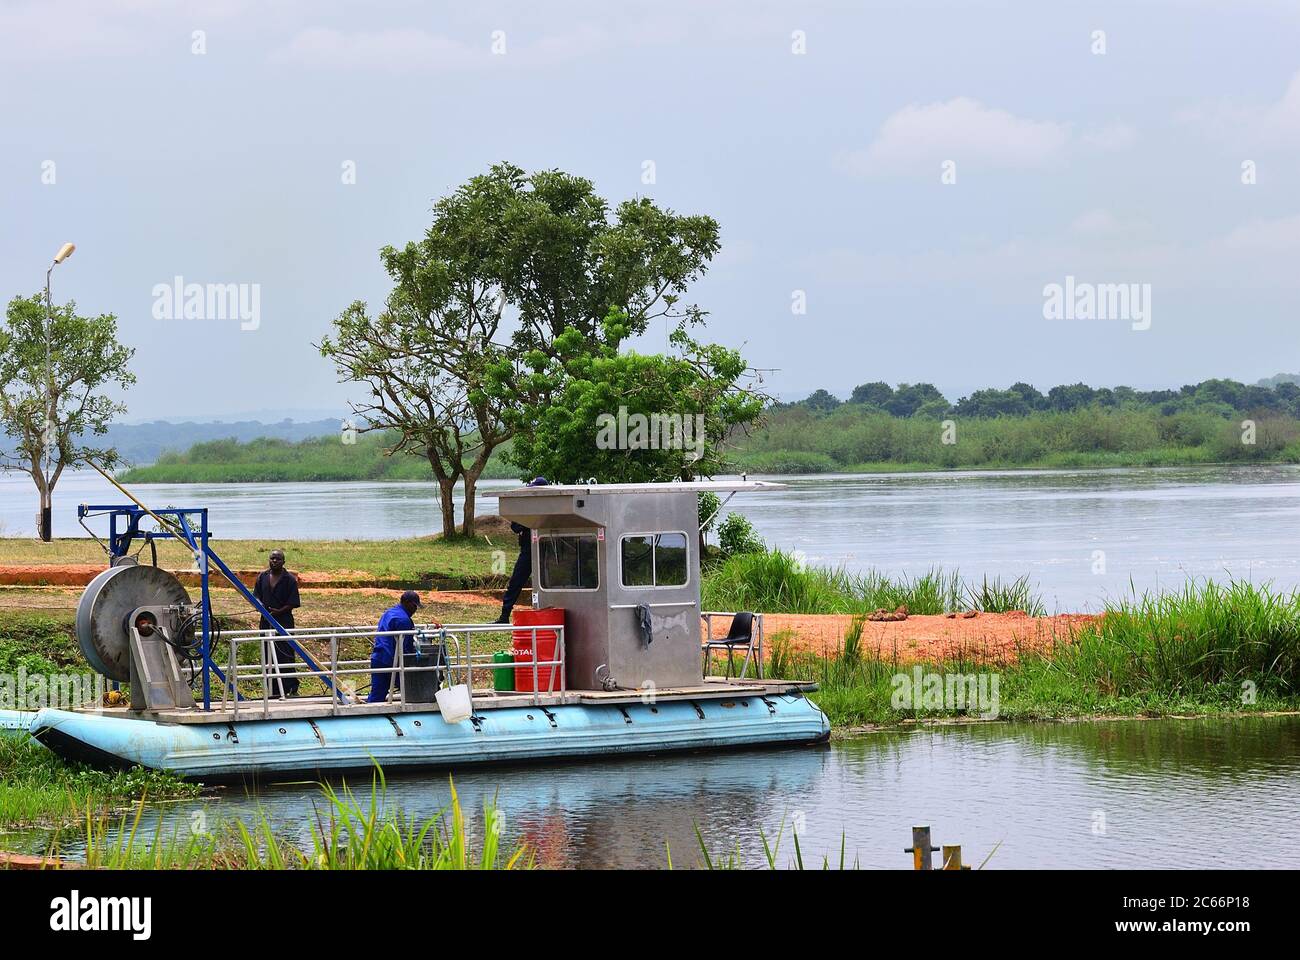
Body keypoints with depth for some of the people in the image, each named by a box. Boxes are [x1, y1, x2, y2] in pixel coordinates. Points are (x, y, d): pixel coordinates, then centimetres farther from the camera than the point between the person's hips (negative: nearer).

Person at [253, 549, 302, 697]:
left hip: (284, 621, -5)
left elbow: (293, 603, -6)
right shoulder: (263, 577, 12)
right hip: (266, 622, 5)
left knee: (286, 656, -8)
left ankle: (292, 689, -2)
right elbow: (256, 595, 14)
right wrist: (260, 604, -9)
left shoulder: (289, 579, -3)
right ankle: (274, 691, 12)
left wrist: (279, 611, -19)